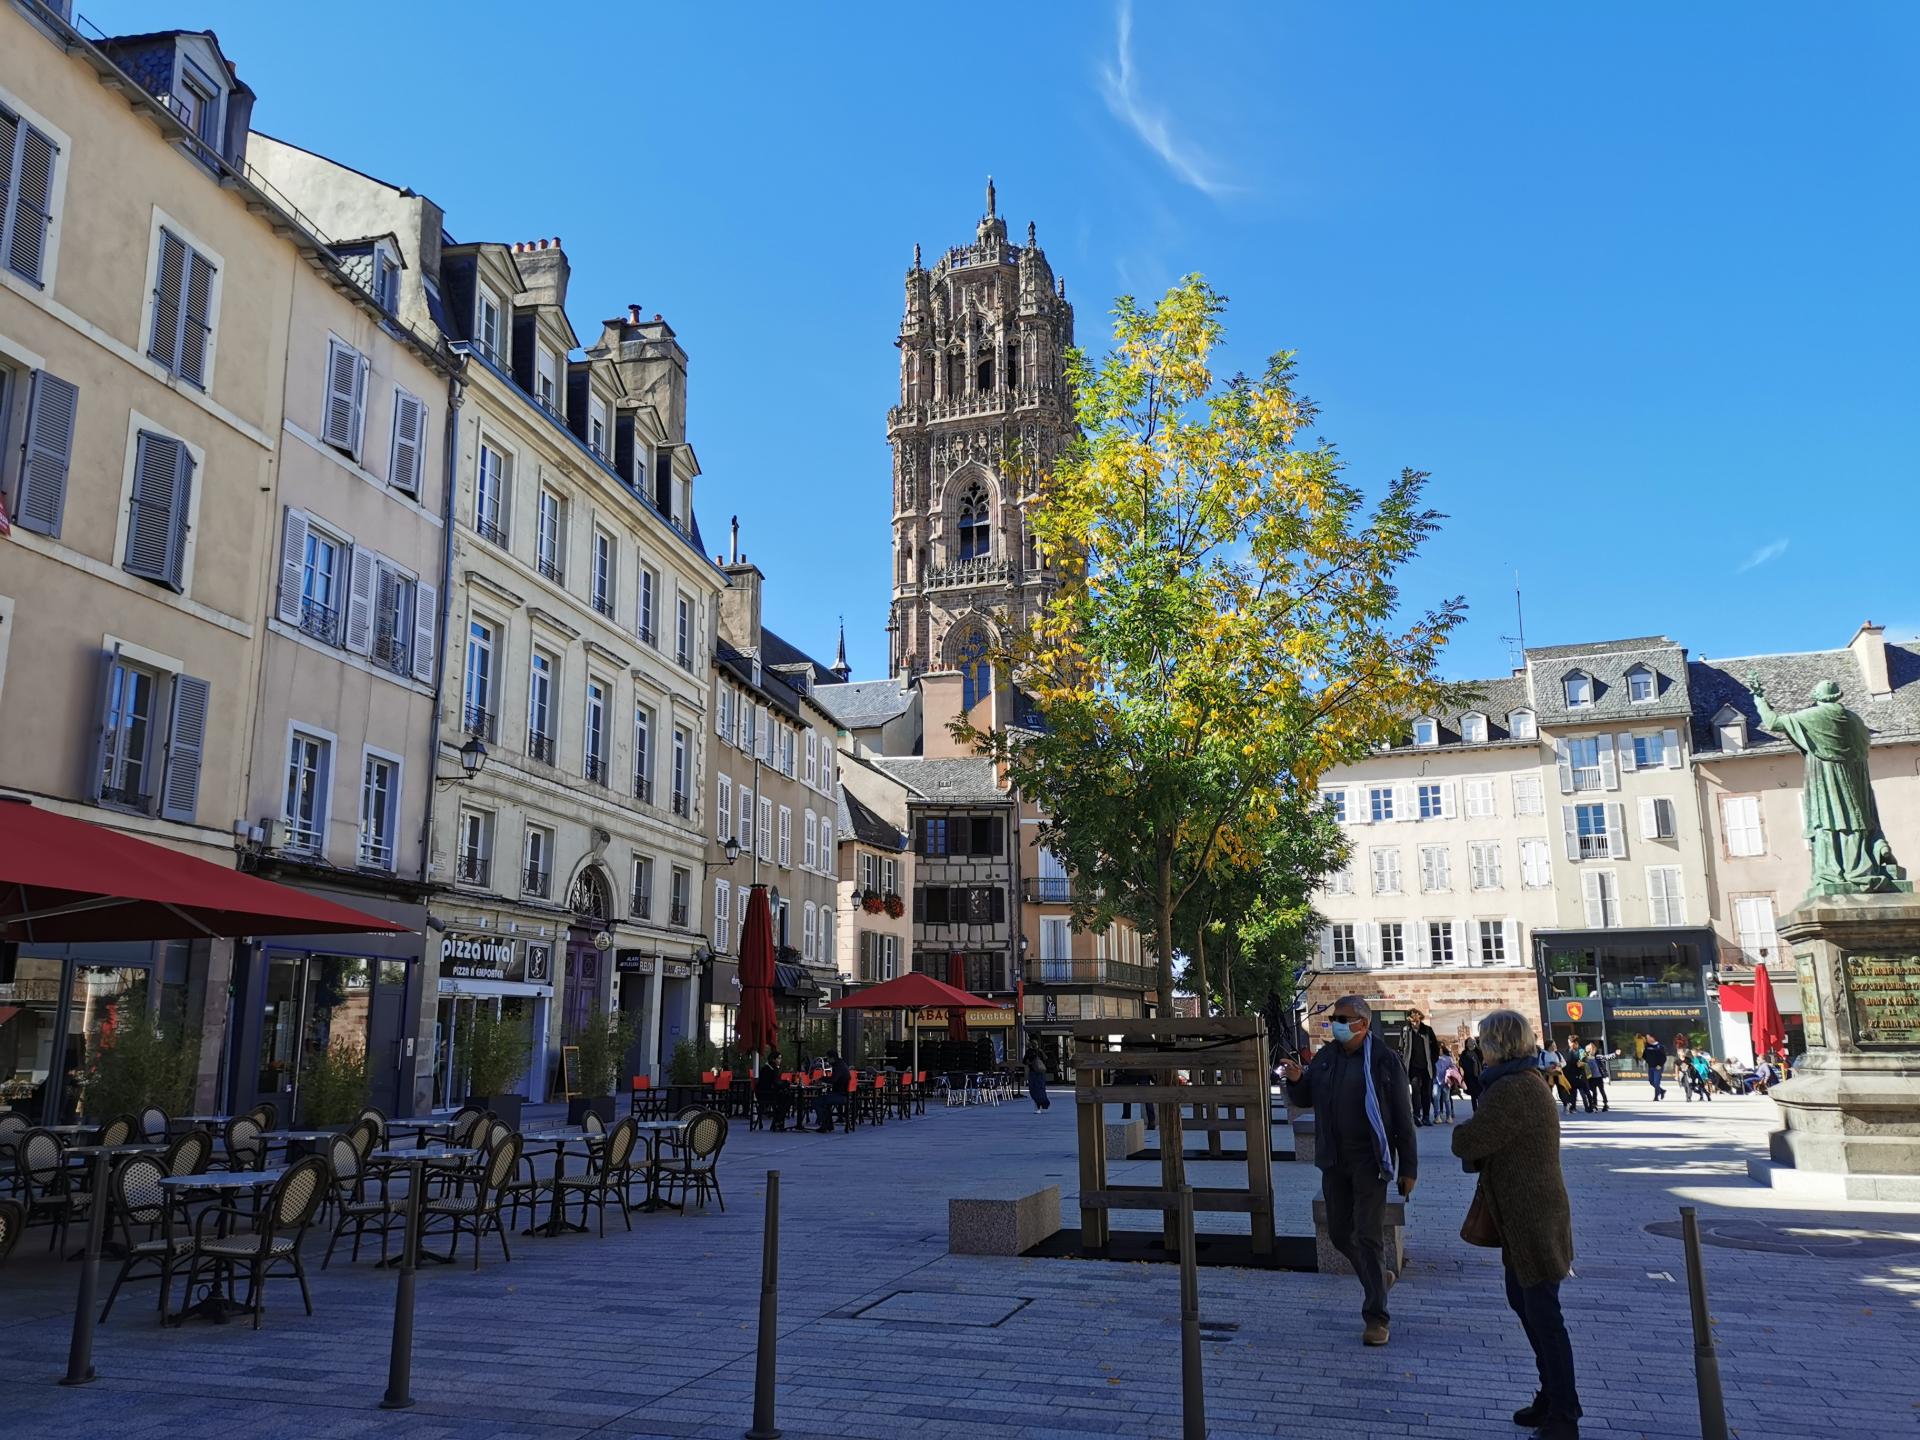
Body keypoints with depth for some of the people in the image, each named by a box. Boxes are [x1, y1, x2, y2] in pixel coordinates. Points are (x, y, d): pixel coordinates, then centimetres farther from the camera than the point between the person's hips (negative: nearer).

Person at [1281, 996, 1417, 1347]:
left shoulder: (1385, 1059, -9)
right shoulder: (1325, 1057, 6)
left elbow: (1403, 1117, -6)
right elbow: (1303, 1100, 13)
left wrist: (1408, 1167, -7)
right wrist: (1296, 1079, -10)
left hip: (1369, 1160, -5)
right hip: (1333, 1160, 6)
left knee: (1368, 1236, -7)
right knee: (1340, 1233, 11)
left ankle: (1376, 1316, 2)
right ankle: (1377, 1276, 36)